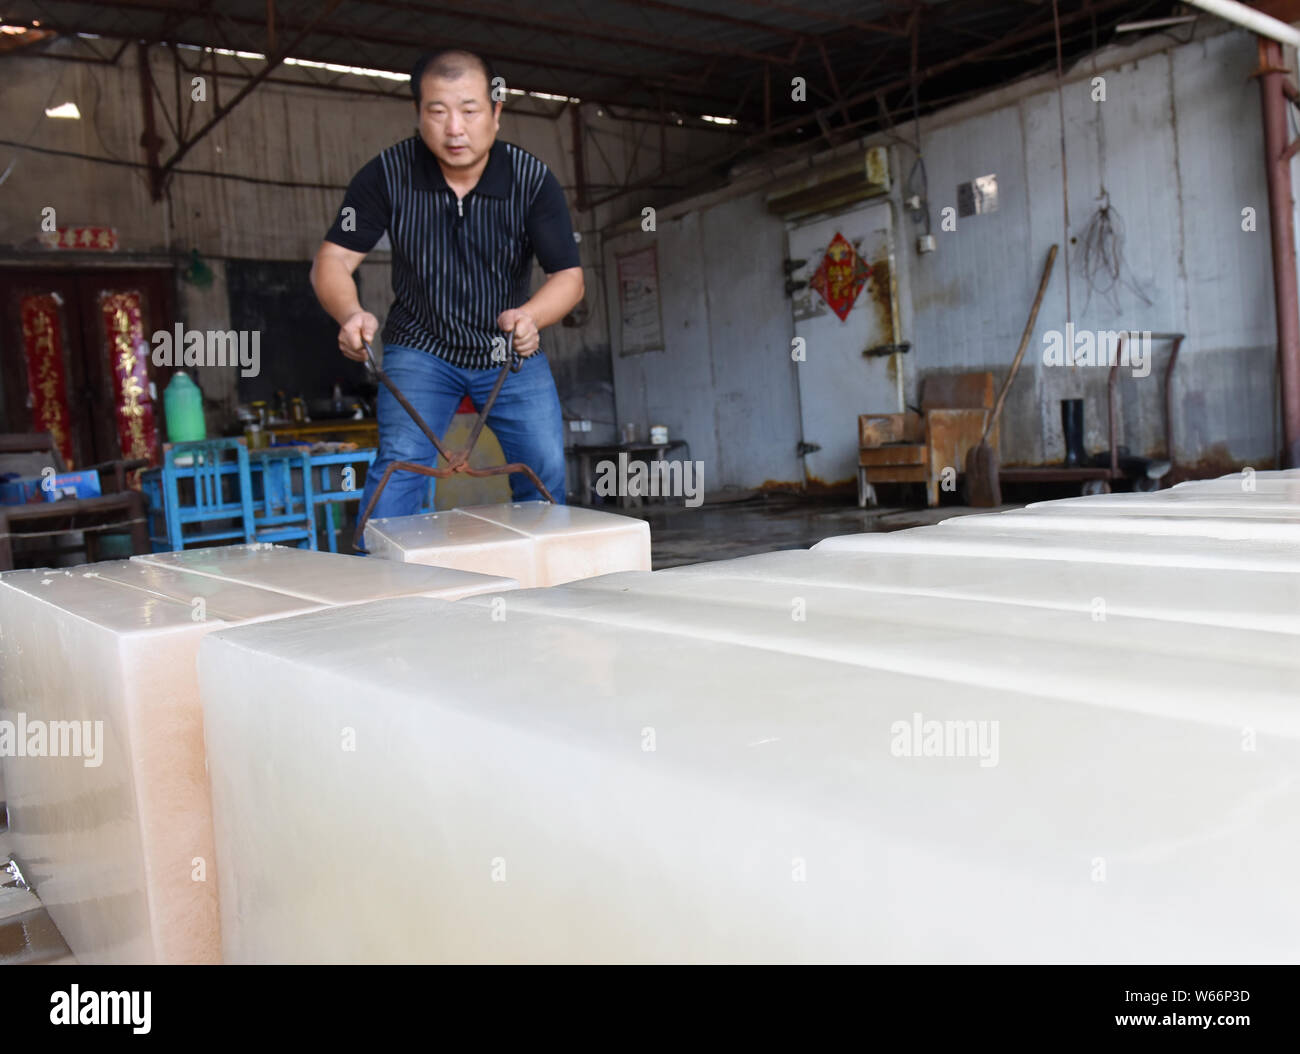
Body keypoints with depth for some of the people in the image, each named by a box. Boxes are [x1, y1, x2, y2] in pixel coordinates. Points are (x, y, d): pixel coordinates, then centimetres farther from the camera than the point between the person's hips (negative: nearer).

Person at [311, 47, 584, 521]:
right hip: (421, 348, -1)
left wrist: (530, 317, -37)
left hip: (512, 353, 1)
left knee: (547, 472, -5)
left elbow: (568, 275, -15)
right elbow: (333, 260, -13)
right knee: (400, 462, -17)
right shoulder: (388, 174, -14)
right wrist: (350, 314, -36)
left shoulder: (533, 180, -14)